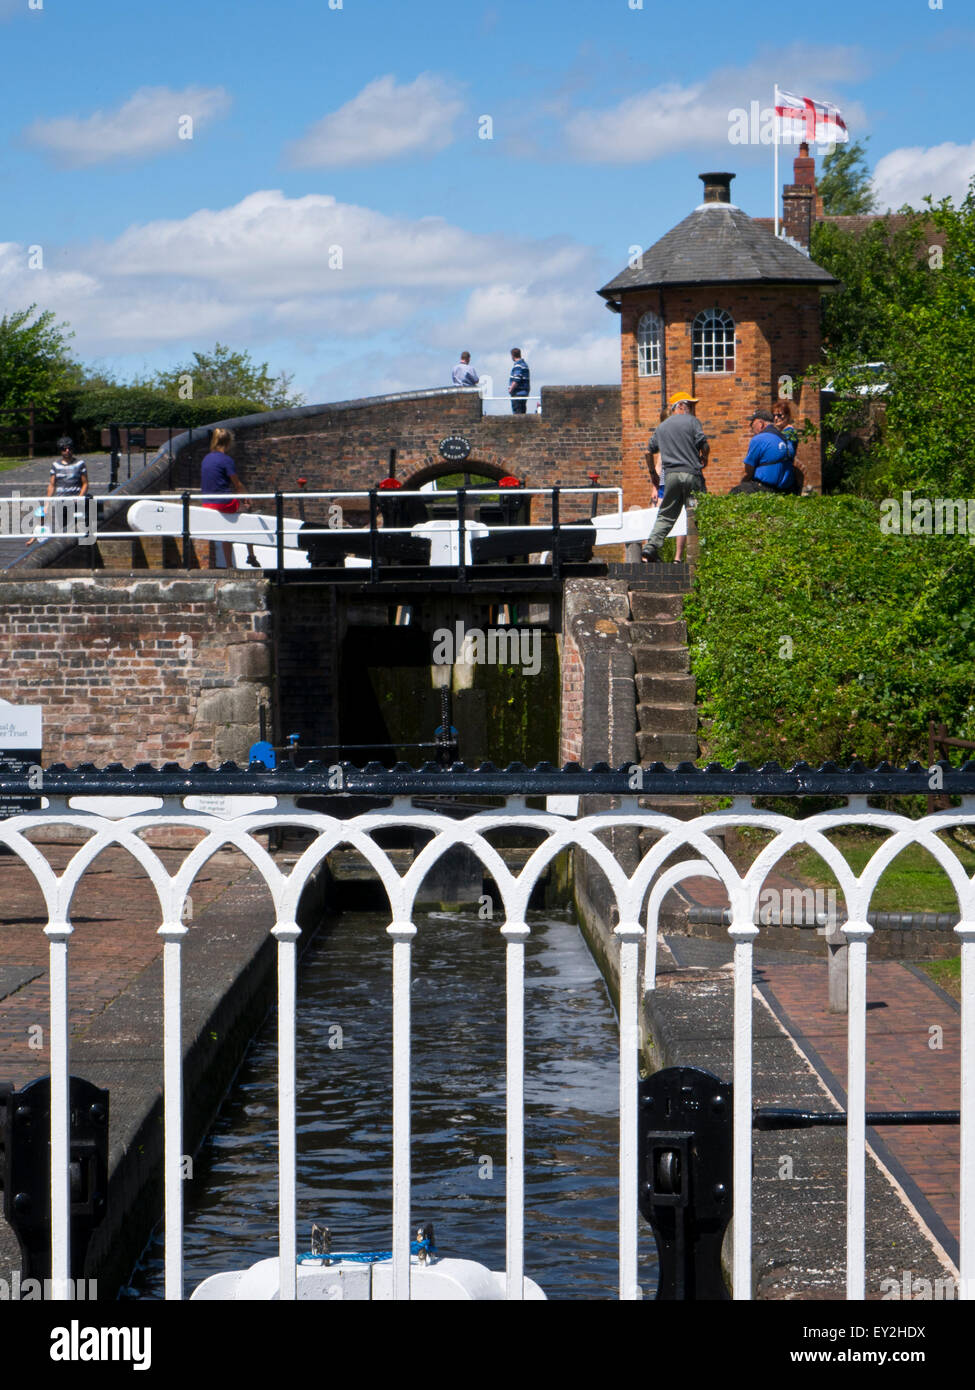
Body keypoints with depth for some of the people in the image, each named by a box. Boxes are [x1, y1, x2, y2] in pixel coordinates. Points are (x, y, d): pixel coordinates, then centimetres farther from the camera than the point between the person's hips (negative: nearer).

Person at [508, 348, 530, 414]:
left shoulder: (518, 365, -14)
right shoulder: (524, 364, 17)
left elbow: (516, 381, -22)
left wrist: (510, 389, -13)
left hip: (518, 393, -10)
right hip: (524, 393, 10)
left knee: (517, 413, -9)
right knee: (523, 412, 11)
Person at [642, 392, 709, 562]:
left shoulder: (661, 427, 18)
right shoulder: (692, 421, 1)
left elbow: (649, 451, 22)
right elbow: (705, 446, -9)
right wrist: (704, 458, 13)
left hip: (670, 475, 4)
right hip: (691, 474, -4)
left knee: (666, 515, 9)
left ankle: (651, 546, -7)